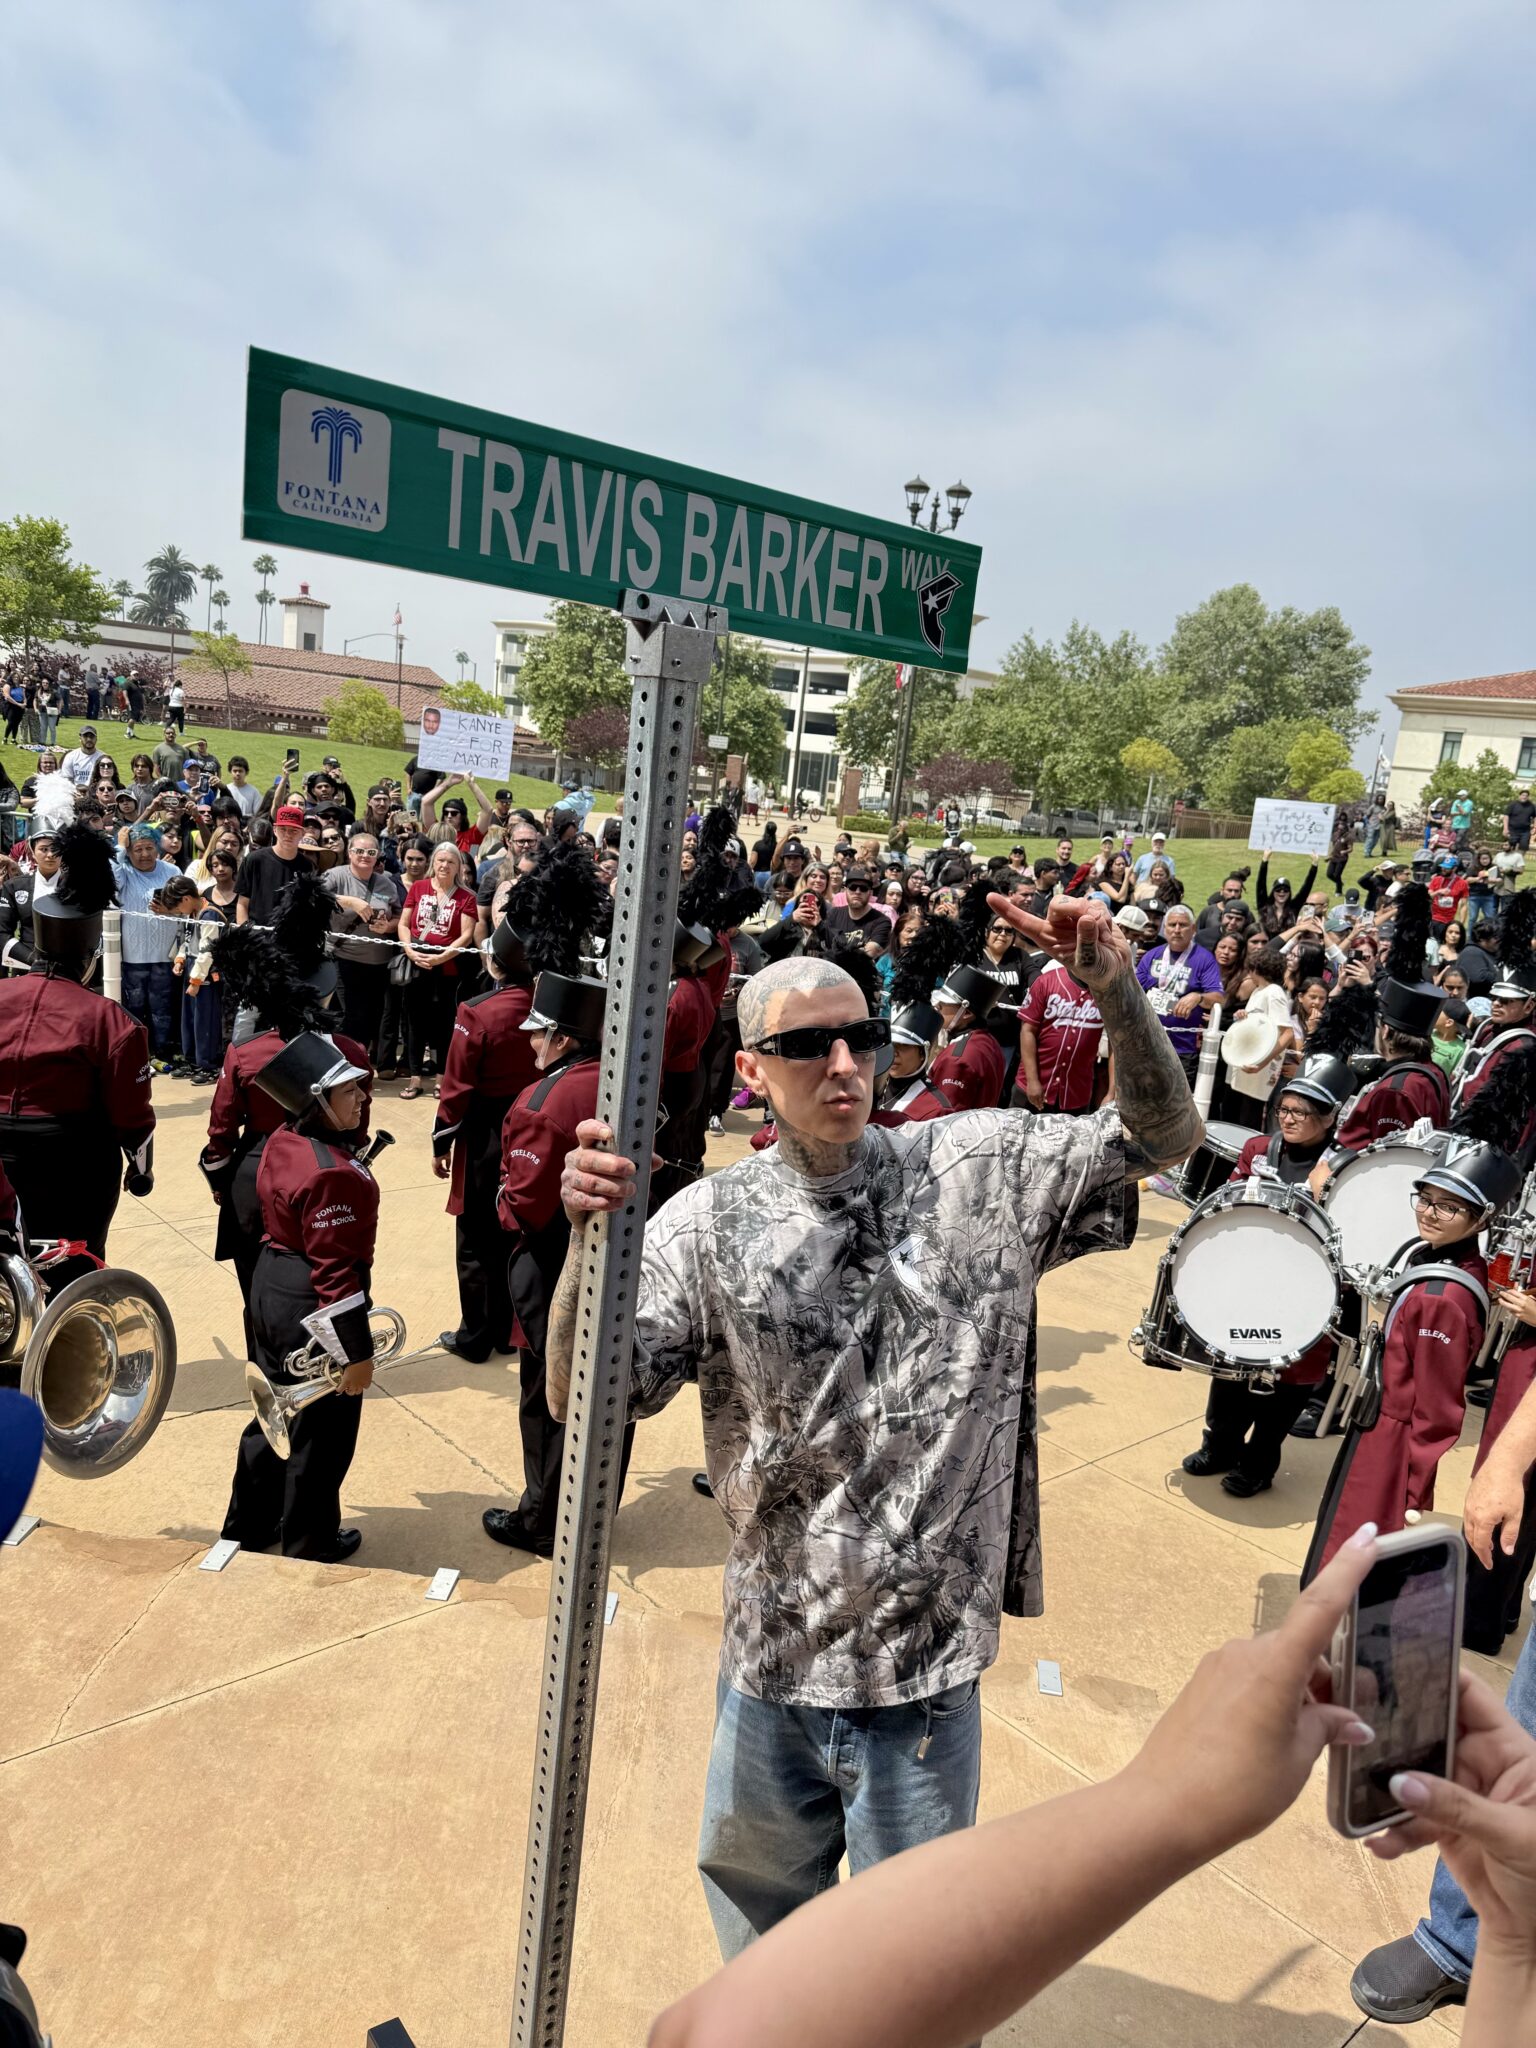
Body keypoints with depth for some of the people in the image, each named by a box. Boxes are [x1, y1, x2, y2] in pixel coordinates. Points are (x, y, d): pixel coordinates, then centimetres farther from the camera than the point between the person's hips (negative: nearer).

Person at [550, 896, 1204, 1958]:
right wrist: (590, 1236, -31)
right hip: (773, 1660, 2)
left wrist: (1115, 986, -23)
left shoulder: (978, 1168, -7)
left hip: (925, 1661, -1)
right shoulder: (711, 1222, -9)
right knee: (753, 1894, 28)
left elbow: (1165, 1134, -6)